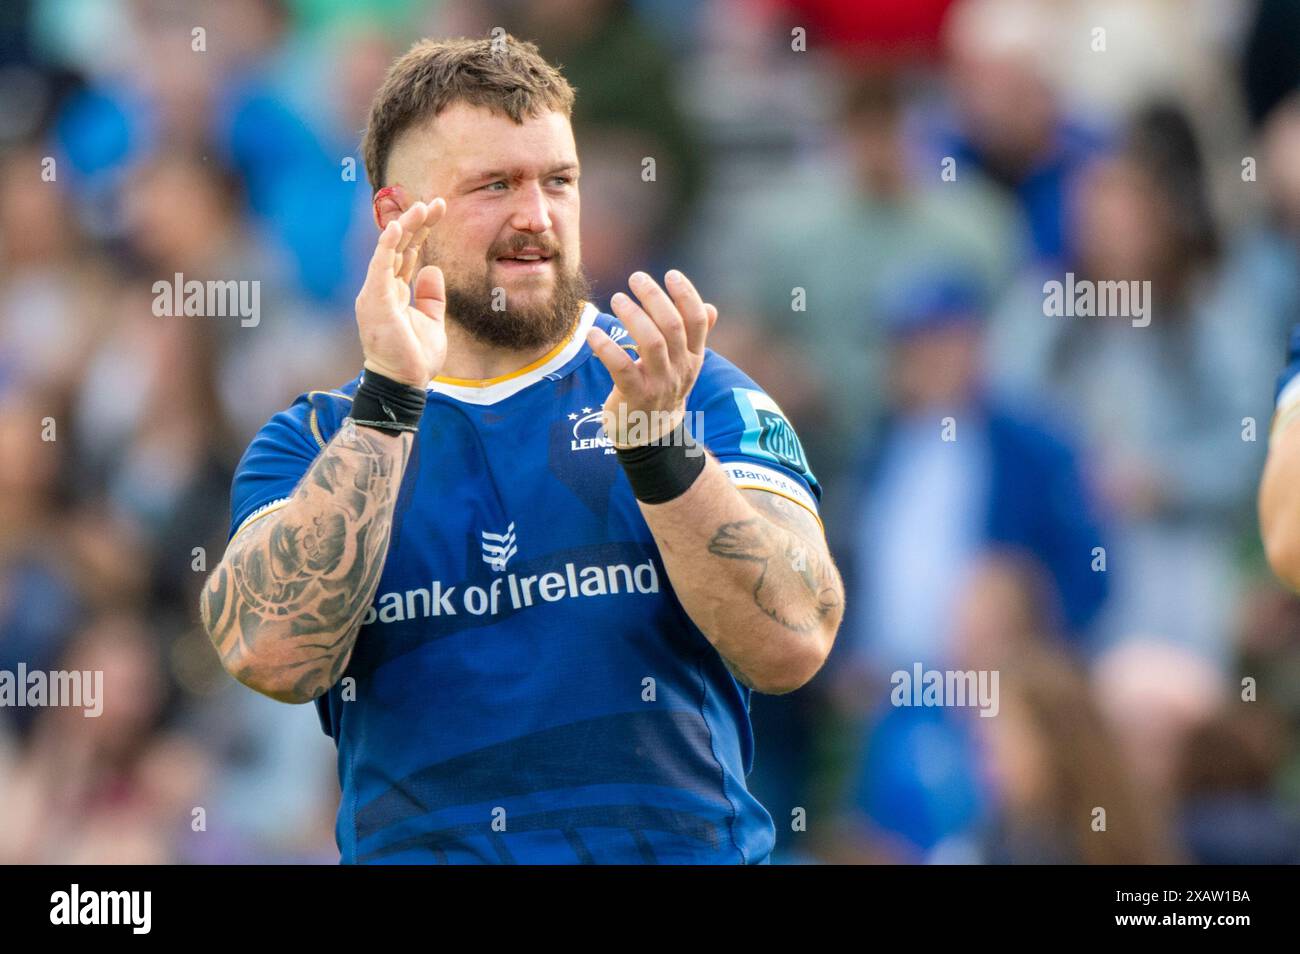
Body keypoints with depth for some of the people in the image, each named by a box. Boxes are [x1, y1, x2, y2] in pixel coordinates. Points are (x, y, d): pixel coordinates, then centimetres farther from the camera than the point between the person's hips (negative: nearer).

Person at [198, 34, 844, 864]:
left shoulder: (704, 396, 8)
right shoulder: (309, 442, 12)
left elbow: (791, 647, -5)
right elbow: (273, 655, -6)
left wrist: (659, 444, -17)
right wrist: (387, 400, -11)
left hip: (685, 842, 0)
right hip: (414, 844, 0)